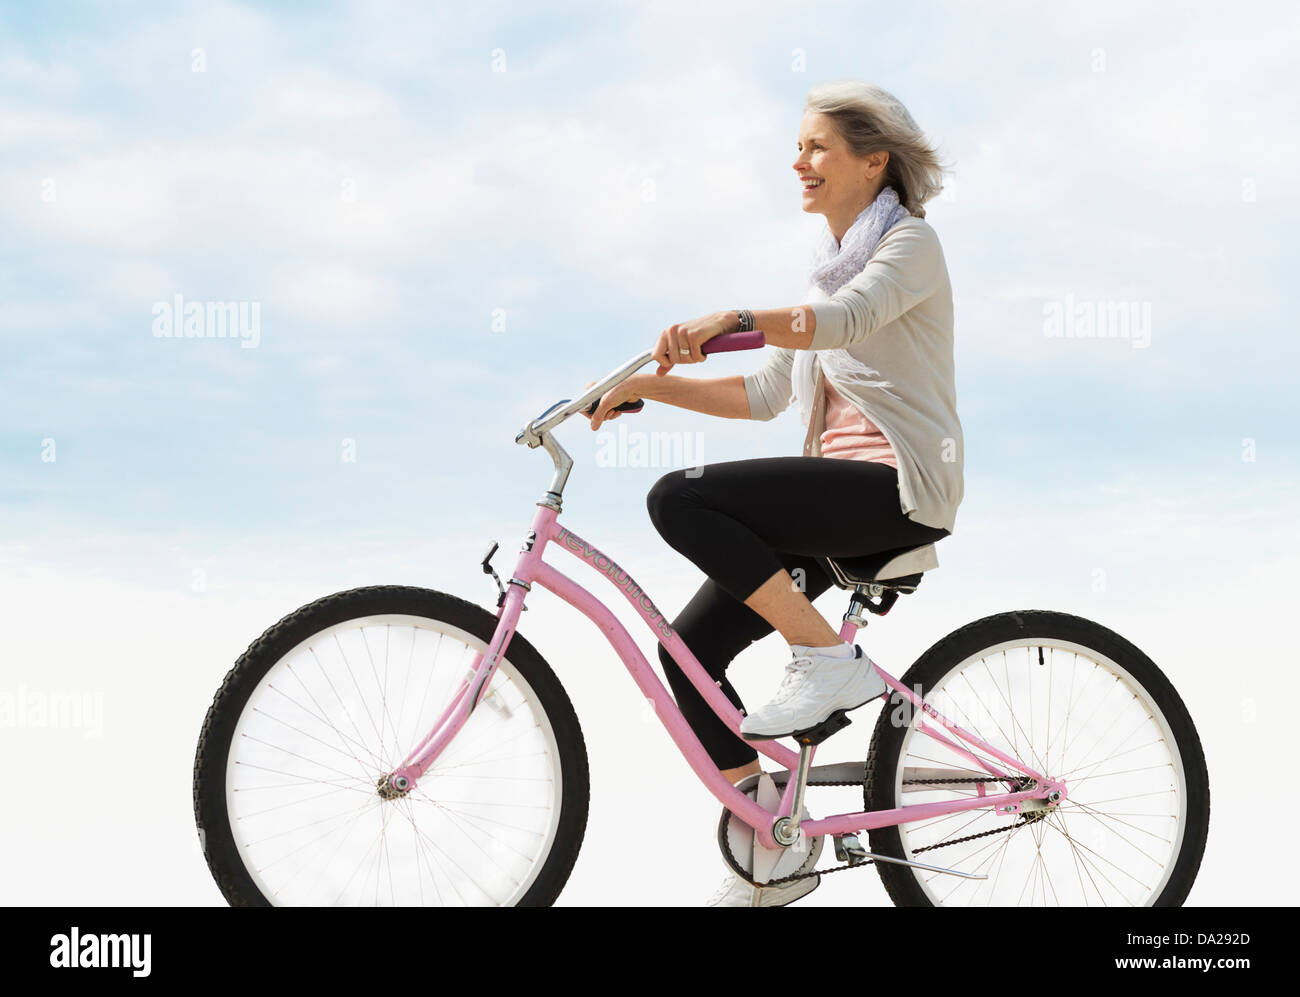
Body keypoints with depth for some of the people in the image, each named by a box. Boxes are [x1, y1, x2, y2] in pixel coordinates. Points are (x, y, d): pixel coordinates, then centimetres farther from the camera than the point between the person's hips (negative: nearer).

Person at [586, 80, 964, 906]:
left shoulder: (910, 241, -3)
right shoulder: (833, 264, 22)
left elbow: (848, 319, -27)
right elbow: (766, 395, 19)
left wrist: (734, 320, -42)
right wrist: (650, 386, 9)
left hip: (898, 486, -9)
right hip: (839, 493, 9)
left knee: (680, 498, -25)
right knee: (690, 649, -1)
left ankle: (831, 660, -16)